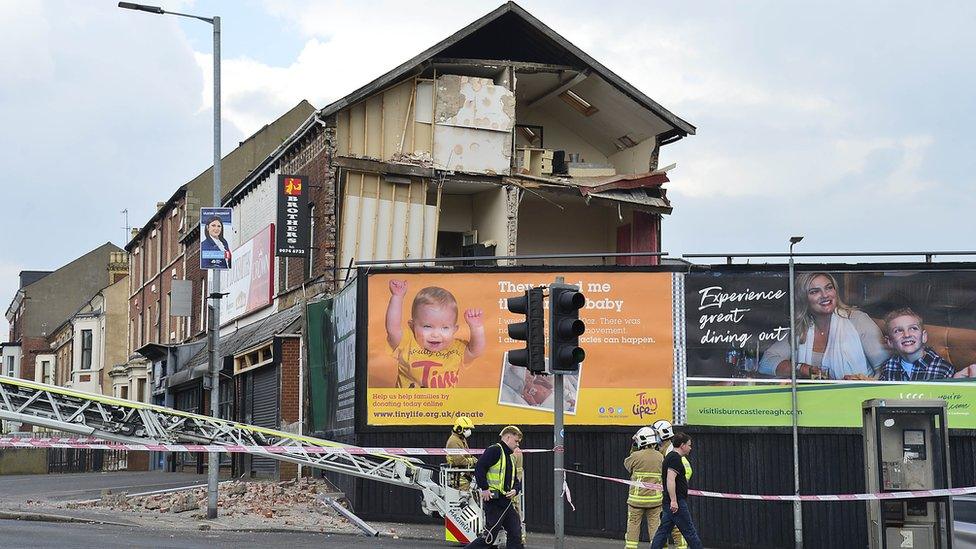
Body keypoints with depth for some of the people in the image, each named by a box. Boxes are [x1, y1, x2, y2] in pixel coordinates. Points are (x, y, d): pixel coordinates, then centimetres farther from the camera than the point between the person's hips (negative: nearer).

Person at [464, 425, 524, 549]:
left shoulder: (510, 457, 21)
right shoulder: (494, 450, -8)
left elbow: (516, 481, 25)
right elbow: (479, 467, -20)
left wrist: (515, 490, 3)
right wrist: (484, 488, -21)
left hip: (506, 501, 9)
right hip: (494, 501, -9)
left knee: (515, 534, 6)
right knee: (489, 536, -8)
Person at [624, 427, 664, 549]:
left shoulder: (636, 456, -12)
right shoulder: (660, 456, -1)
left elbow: (627, 464, 9)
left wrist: (633, 449, 14)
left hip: (637, 498, -3)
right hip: (655, 497, 3)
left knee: (633, 525, 6)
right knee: (655, 525, 7)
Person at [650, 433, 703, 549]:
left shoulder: (670, 457, 19)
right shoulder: (675, 458, -13)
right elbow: (670, 479, -23)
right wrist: (673, 501, -26)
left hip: (669, 503, 10)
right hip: (676, 502, -10)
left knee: (663, 531, 8)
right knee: (689, 532, -4)